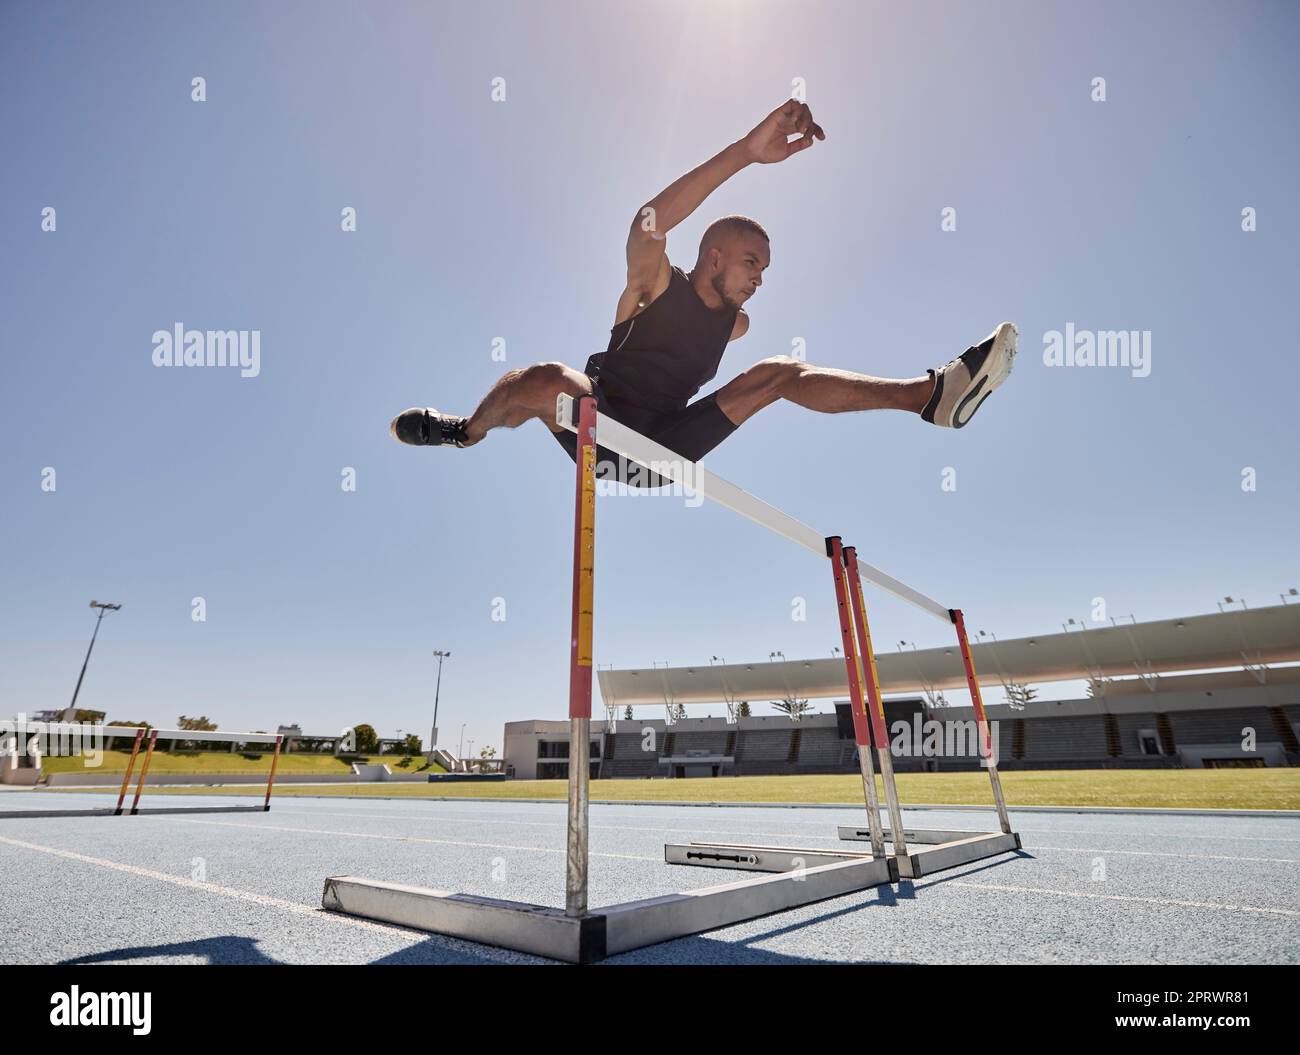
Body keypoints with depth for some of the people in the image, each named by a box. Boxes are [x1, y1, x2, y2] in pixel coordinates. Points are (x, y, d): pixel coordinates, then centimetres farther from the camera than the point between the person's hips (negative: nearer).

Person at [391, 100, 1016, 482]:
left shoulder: (734, 325, 7)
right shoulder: (654, 285, -12)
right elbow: (648, 223, -35)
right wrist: (745, 152, -43)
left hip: (662, 447, 6)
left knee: (780, 372, -2)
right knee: (549, 378, -39)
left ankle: (930, 394, -6)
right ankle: (465, 432, -5)